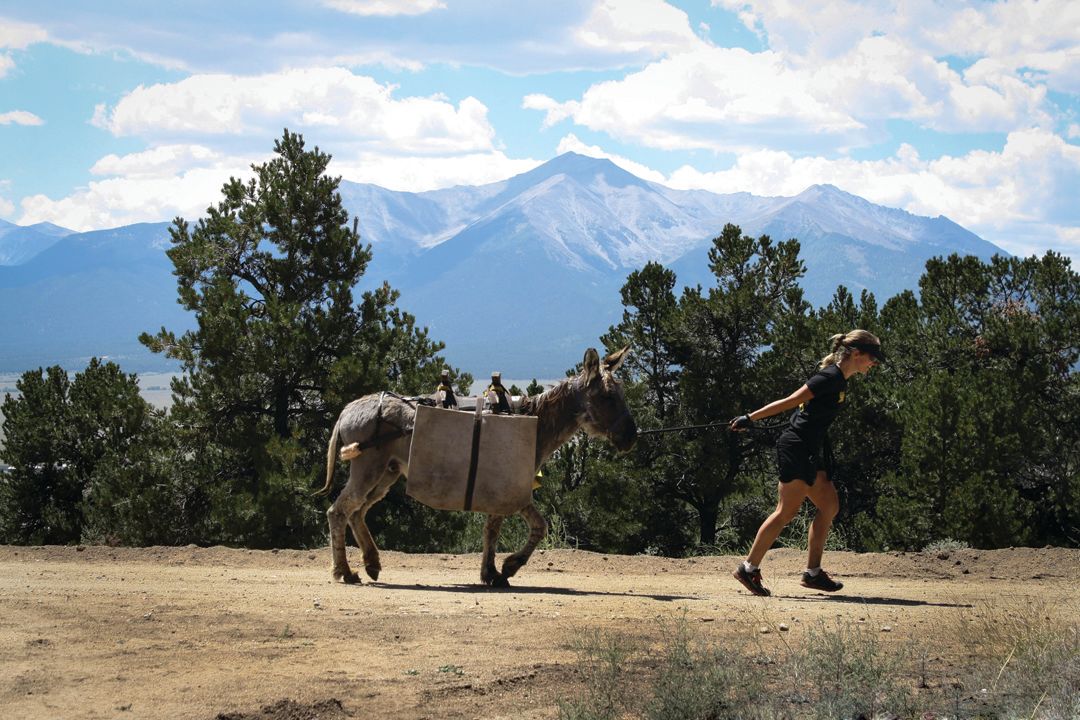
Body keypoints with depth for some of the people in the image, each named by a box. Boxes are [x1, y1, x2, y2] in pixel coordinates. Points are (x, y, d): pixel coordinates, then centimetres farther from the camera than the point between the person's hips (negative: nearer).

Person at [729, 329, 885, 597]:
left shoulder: (840, 381, 14)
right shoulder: (830, 377, -16)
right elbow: (789, 402, -17)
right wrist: (751, 418, -15)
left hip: (810, 451, 10)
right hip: (796, 448, -10)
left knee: (829, 506, 7)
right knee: (788, 510, -9)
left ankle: (813, 572, 9)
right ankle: (749, 568, -4)